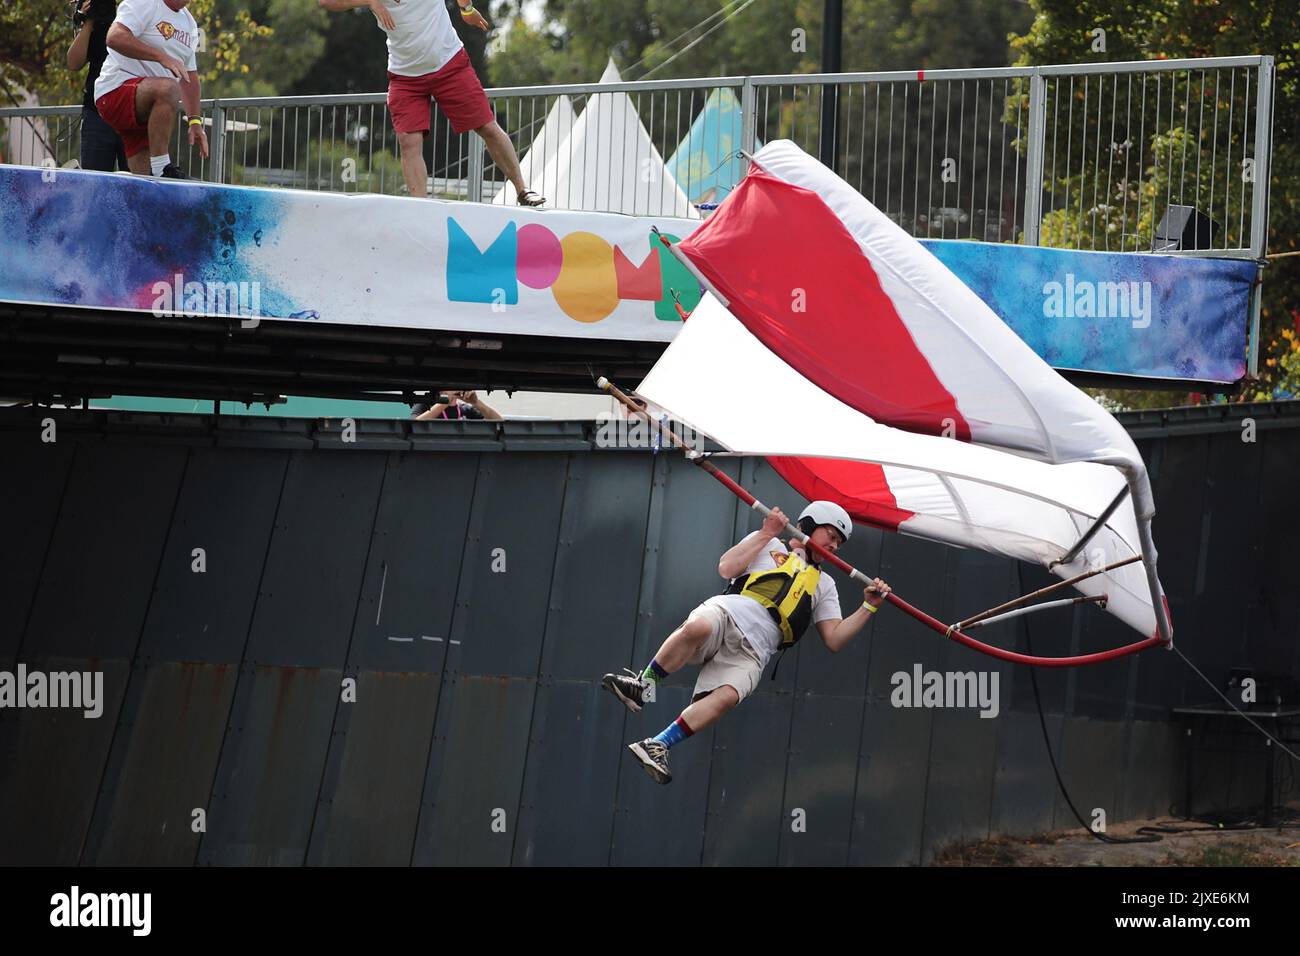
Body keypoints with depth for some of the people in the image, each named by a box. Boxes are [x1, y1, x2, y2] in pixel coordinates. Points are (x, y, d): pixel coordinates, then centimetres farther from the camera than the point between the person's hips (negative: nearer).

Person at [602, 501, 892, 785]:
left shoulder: (824, 585, 32)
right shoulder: (768, 544, 23)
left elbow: (834, 639, 21)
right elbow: (727, 568, 5)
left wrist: (868, 607, 11)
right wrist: (767, 534, 7)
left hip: (753, 649, 2)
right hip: (727, 612, -2)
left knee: (726, 697, -31)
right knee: (697, 628, -41)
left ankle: (657, 746, -28)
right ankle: (644, 685, -25)